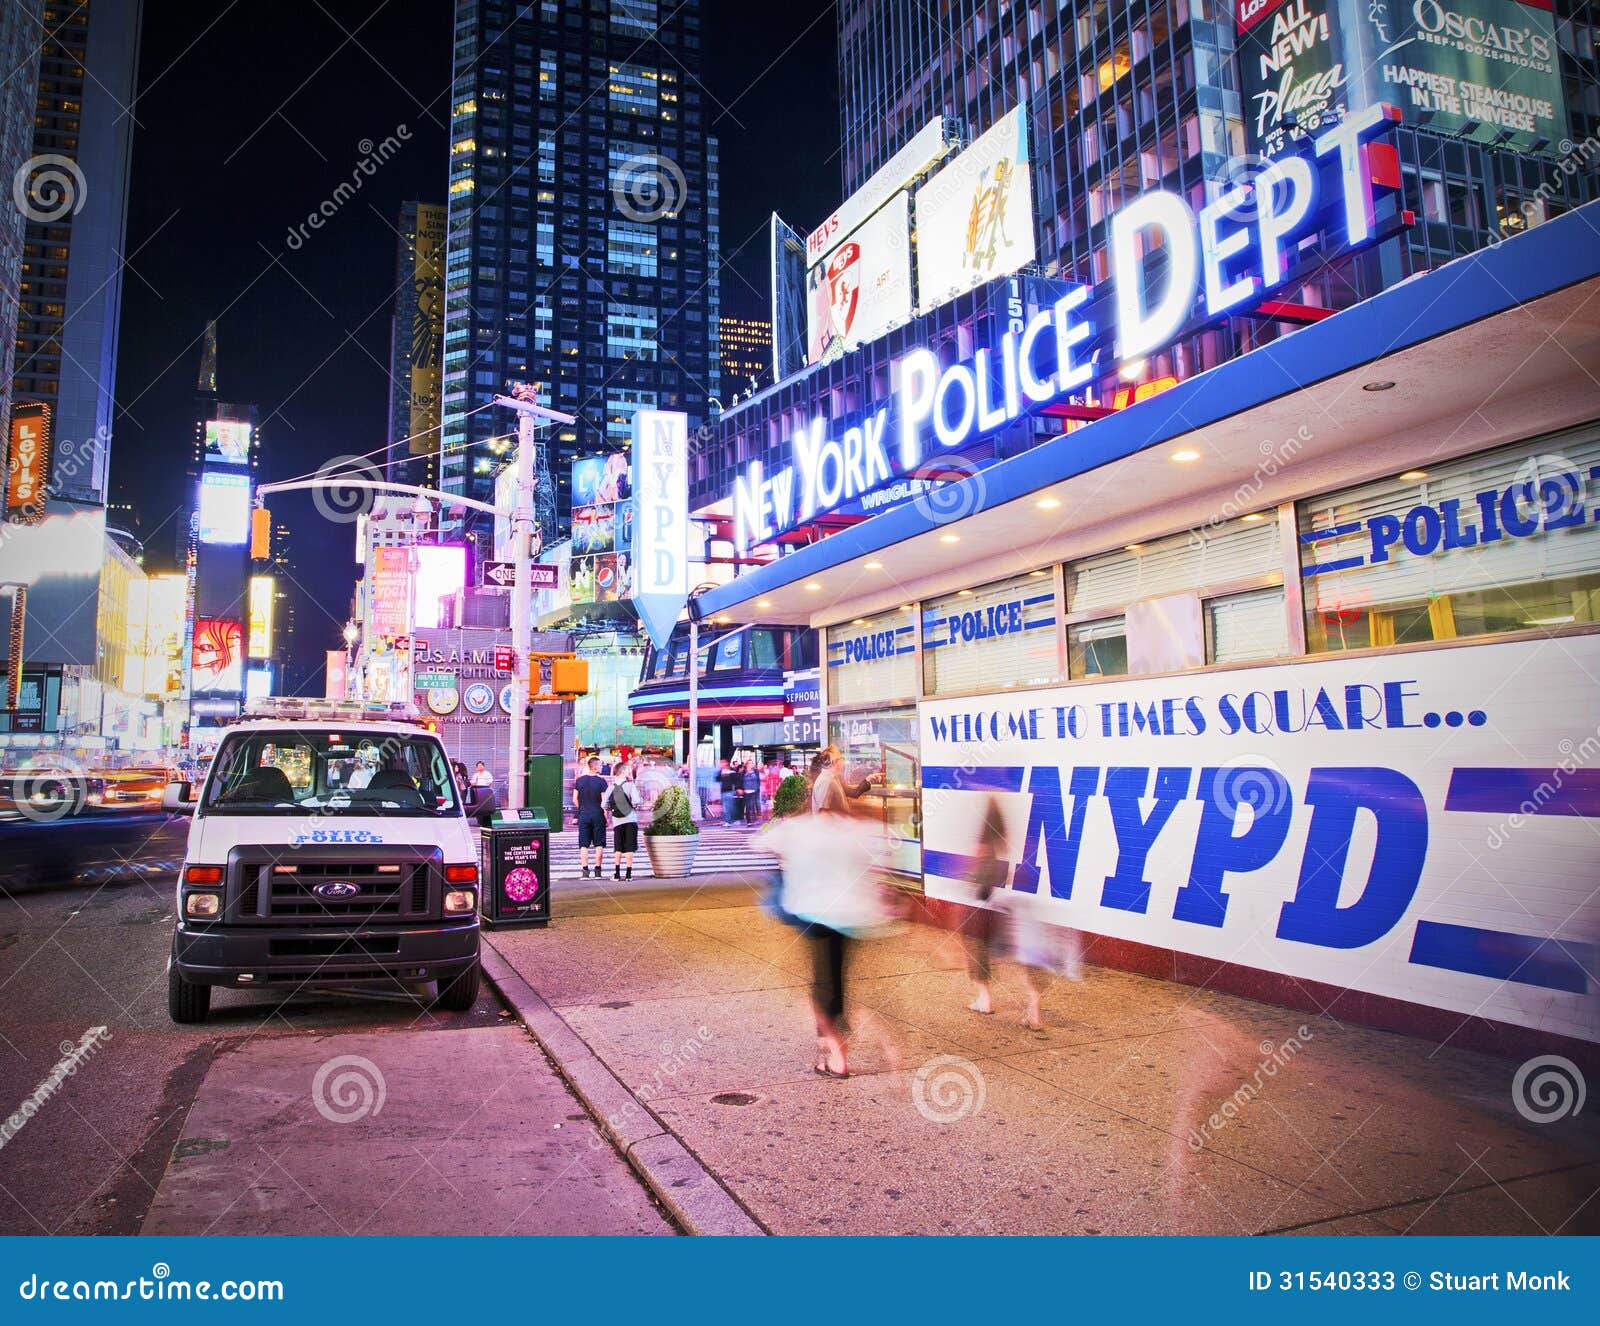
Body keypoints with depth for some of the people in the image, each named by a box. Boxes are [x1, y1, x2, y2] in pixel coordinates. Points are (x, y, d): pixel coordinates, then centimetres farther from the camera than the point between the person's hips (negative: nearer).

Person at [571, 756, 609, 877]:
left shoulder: (579, 780, 3)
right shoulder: (601, 781, -8)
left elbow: (575, 799, 6)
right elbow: (604, 801, -9)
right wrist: (607, 817, -1)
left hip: (583, 815, 3)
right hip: (598, 815, -2)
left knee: (584, 845, 5)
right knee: (599, 844, 6)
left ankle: (585, 871, 1)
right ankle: (597, 870, 6)